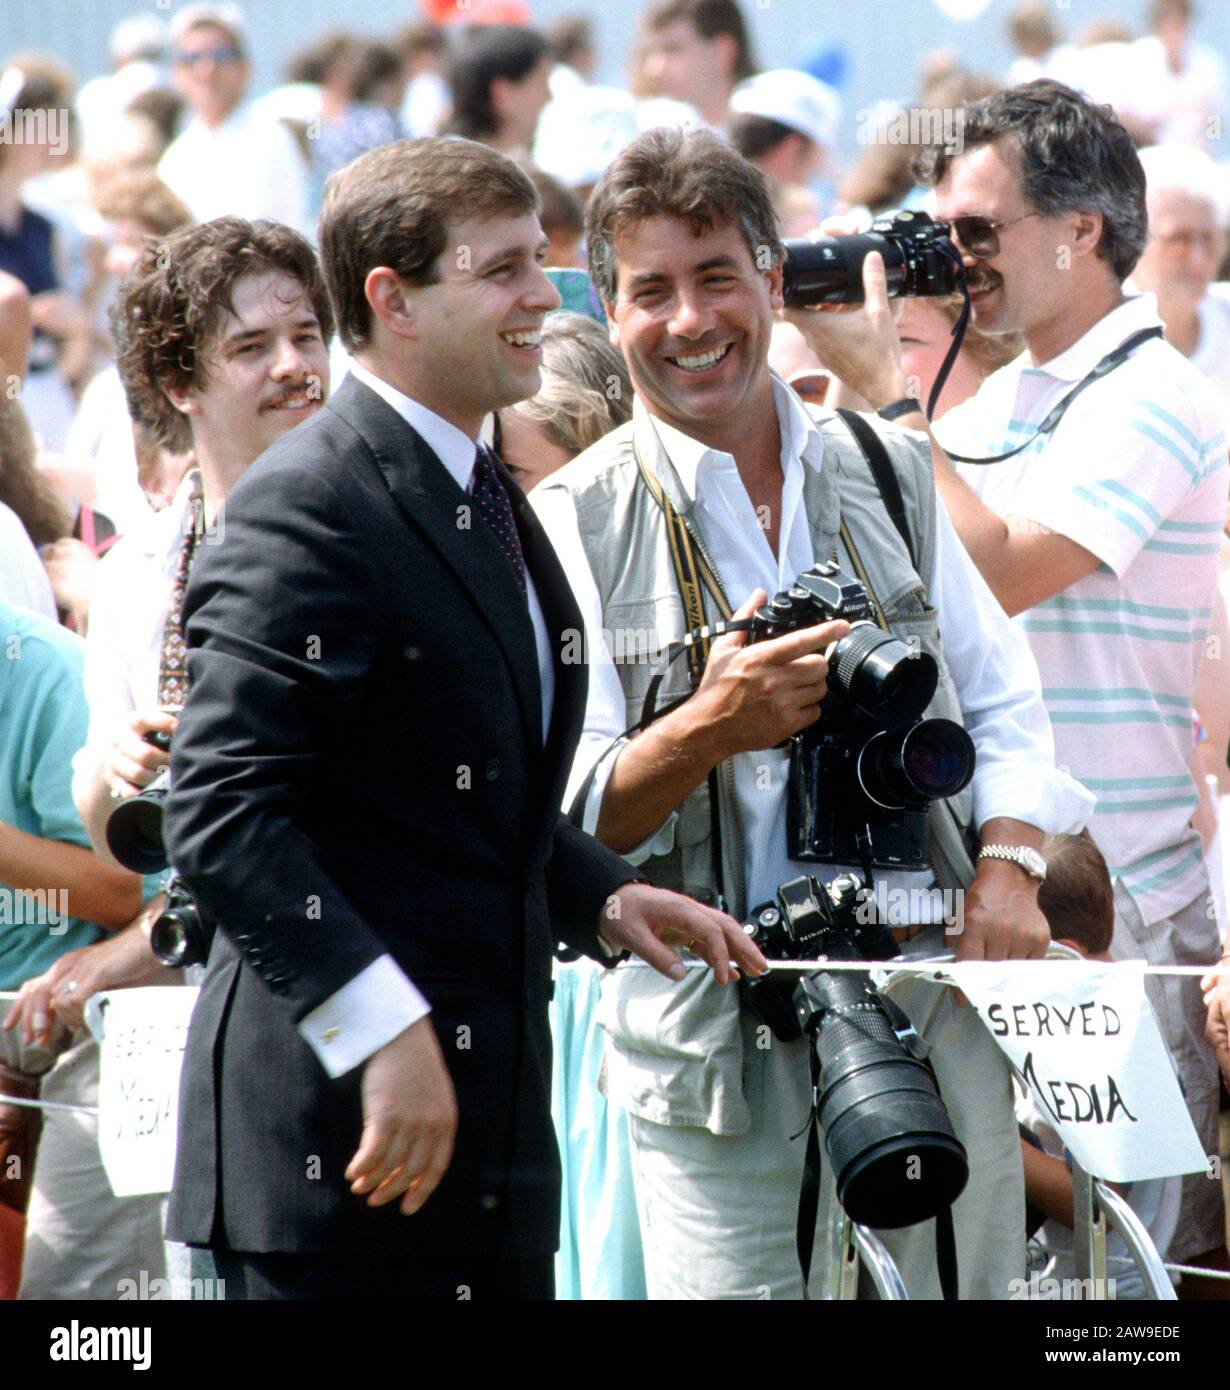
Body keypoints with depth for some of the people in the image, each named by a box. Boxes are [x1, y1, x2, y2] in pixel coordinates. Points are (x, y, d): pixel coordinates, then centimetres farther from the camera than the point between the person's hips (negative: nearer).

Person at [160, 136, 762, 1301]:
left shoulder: (488, 505, 18)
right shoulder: (310, 507, -13)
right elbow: (222, 812, -20)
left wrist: (600, 898, 10)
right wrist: (382, 1028, -25)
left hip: (488, 1119, 9)